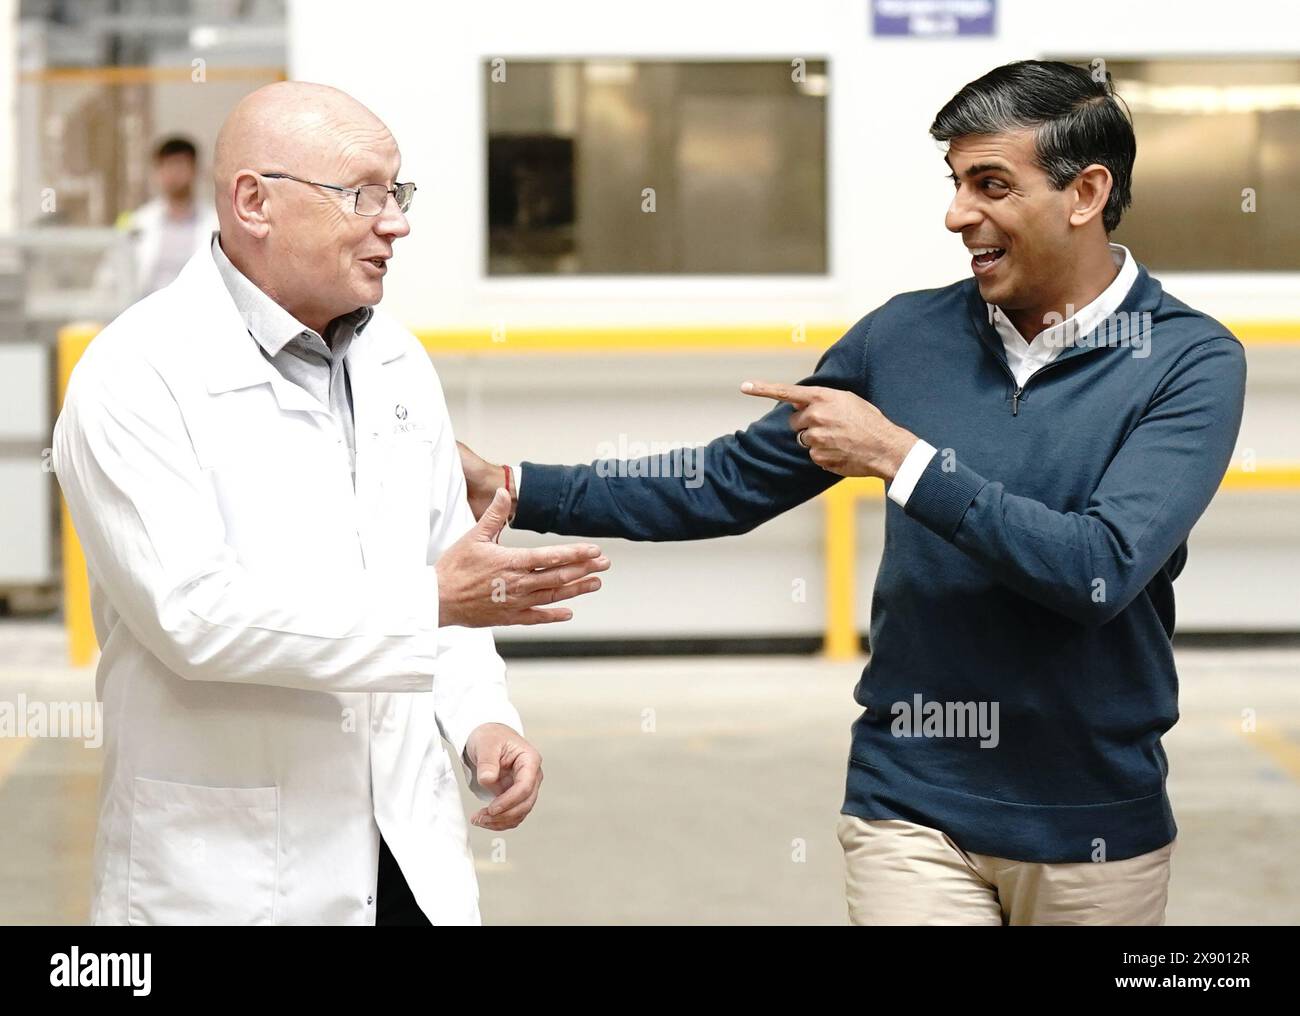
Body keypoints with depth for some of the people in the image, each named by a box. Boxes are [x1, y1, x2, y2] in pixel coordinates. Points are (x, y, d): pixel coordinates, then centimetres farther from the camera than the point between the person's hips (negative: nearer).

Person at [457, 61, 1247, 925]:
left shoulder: (1191, 362, -10)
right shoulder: (907, 335, 0)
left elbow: (1103, 568, -22)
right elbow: (726, 484, 5)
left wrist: (900, 458, -22)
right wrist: (509, 490, -2)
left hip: (1094, 824, -2)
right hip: (913, 811, 2)